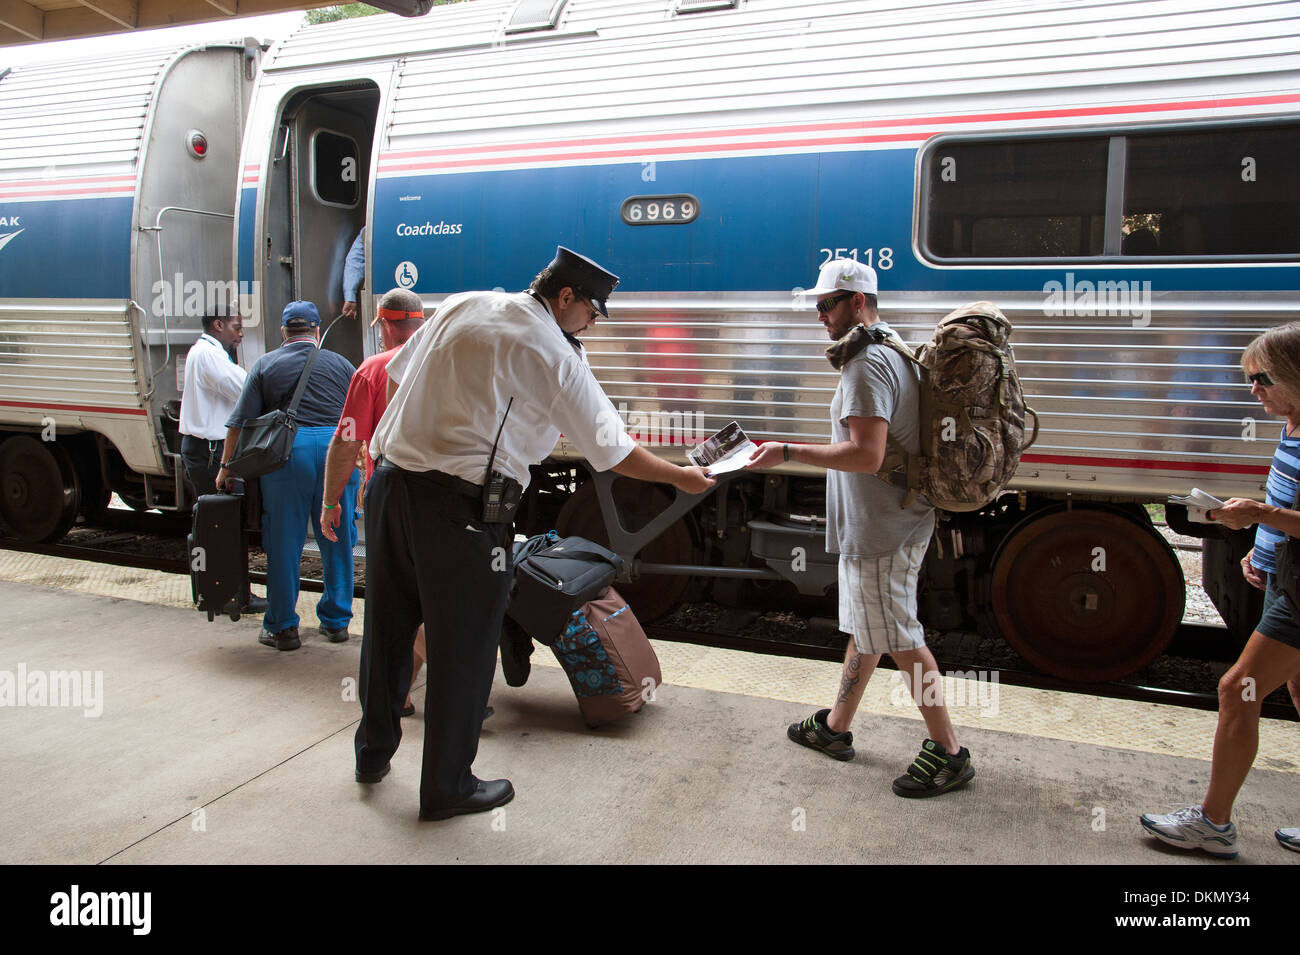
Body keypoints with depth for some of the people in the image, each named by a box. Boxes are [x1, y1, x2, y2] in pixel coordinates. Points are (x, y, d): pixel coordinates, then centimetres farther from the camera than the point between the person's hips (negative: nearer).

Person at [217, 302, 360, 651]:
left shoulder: (265, 365, 11)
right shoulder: (340, 364, 14)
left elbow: (239, 423, 5)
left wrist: (226, 469, 11)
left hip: (287, 450, -1)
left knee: (284, 543, 6)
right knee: (337, 541, 10)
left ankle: (282, 628, 14)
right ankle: (336, 621, 19)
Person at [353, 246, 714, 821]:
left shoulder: (462, 306, 12)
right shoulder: (553, 353, -7)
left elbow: (397, 374, 19)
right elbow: (611, 451, -5)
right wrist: (681, 478, 8)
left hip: (391, 479, 8)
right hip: (461, 504, -7)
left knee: (387, 625, 20)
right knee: (462, 645, 7)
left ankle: (373, 751, 40)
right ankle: (446, 787, 21)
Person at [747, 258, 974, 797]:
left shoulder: (867, 364, -19)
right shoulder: (892, 352, 14)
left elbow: (866, 455, -28)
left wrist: (787, 453, -24)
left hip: (881, 529, -11)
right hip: (877, 524, 11)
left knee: (898, 638, -2)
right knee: (864, 627, 18)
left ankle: (947, 753, 10)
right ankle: (835, 727, 33)